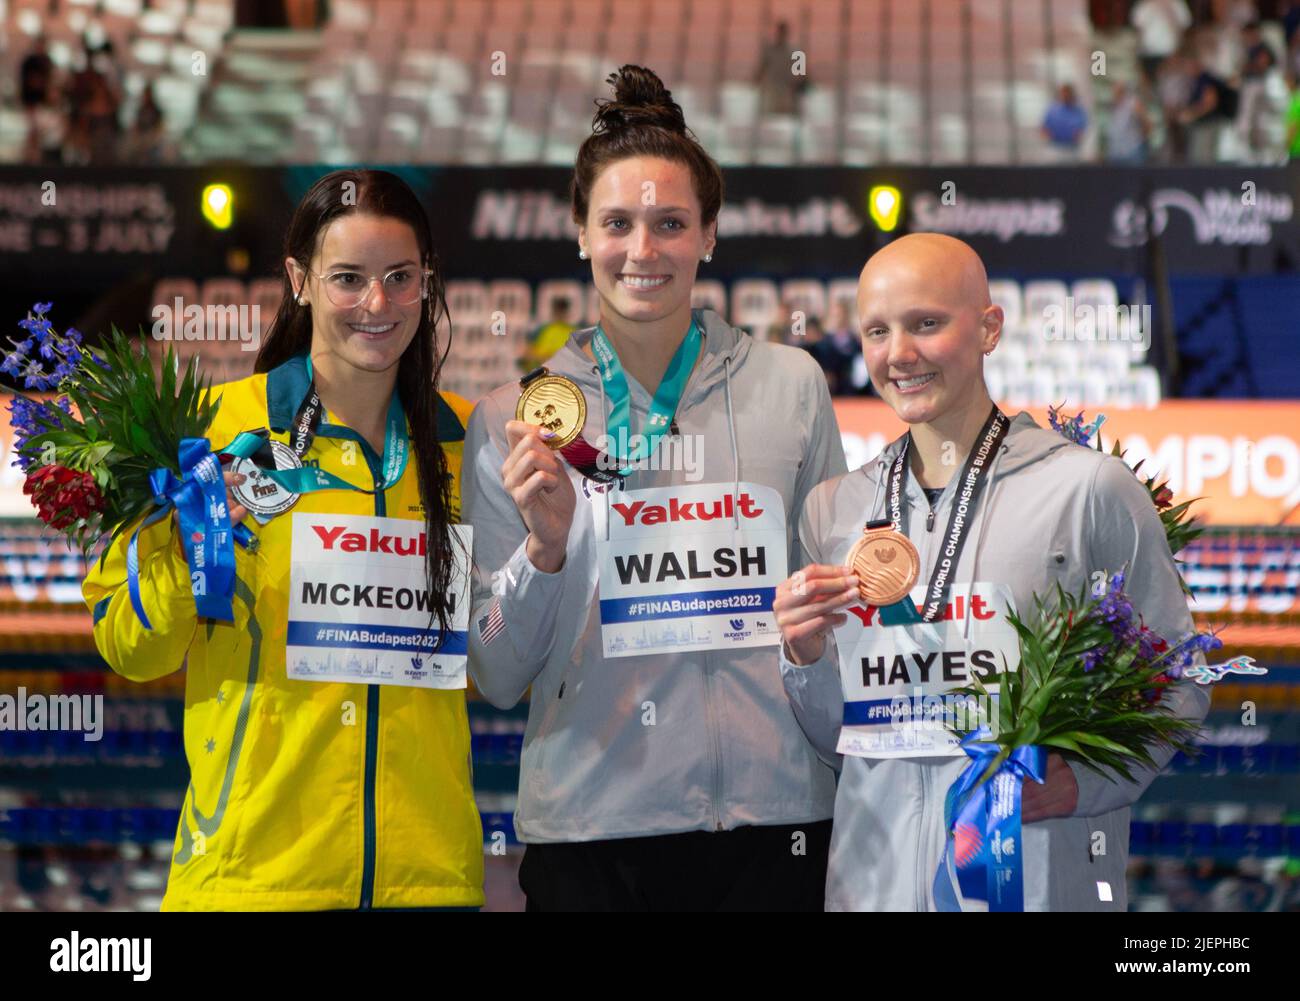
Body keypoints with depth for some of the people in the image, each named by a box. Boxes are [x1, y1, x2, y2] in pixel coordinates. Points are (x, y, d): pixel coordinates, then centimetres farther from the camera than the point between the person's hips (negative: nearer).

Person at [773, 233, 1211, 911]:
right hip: (878, 877, 4)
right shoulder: (833, 510, 9)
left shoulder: (1089, 489, -4)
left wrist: (1084, 782, -16)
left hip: (1042, 876, -4)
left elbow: (1173, 688, -1)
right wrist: (805, 656, -4)